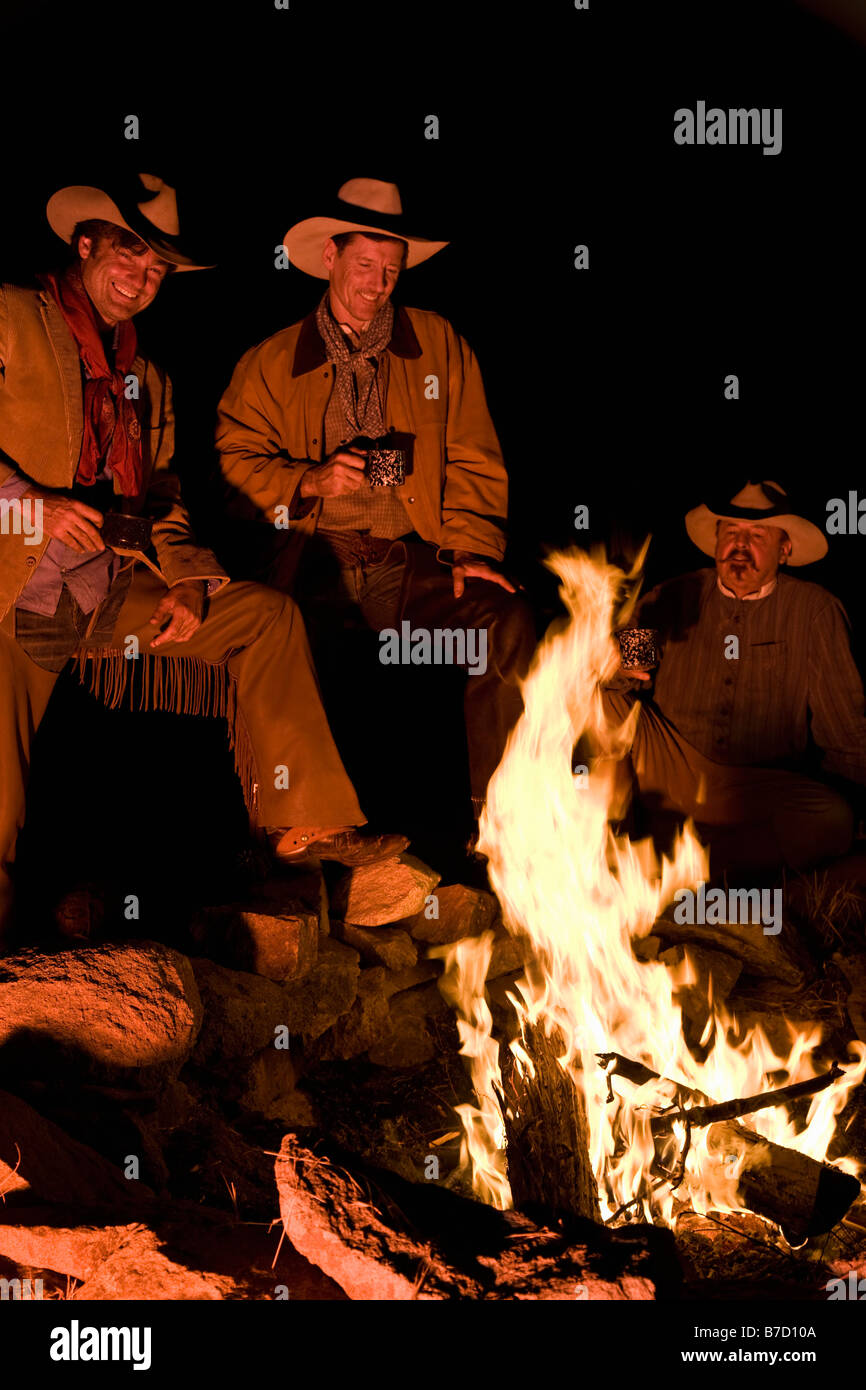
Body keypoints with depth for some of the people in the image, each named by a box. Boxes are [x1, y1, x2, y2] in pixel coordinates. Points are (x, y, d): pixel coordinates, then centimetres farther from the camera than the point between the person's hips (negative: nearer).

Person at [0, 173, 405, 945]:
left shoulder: (148, 380, 23)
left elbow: (162, 498, 23)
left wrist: (185, 582, 5)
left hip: (114, 593, 7)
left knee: (271, 615, -2)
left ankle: (307, 822, 0)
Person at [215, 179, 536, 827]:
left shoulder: (439, 343, 15)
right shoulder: (270, 362, 13)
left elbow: (472, 460, 13)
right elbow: (235, 460, 7)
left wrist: (470, 547, -3)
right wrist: (311, 482, -11)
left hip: (412, 556, 1)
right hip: (312, 557, -1)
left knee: (510, 624, -26)